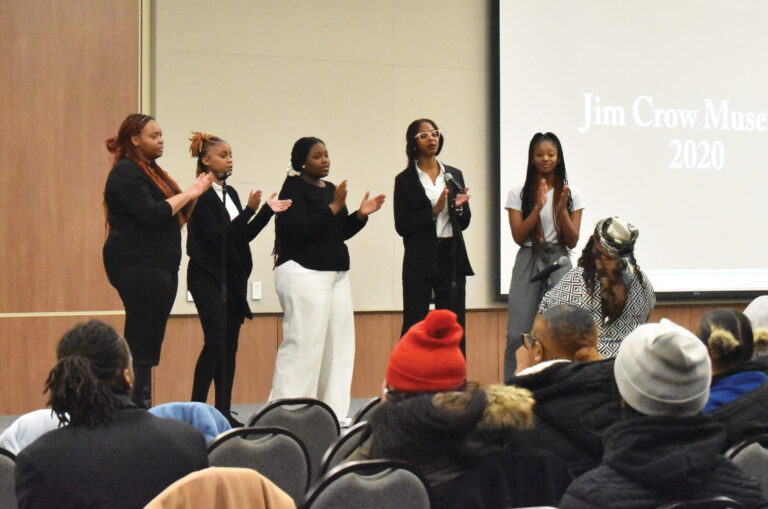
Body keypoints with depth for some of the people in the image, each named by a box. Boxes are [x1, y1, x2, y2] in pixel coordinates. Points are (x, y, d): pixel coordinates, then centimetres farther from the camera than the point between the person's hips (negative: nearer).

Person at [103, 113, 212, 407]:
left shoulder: (151, 170, 21)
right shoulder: (126, 173, -10)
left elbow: (175, 217, 21)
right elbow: (151, 214, -21)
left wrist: (194, 195, 5)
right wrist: (188, 194, -12)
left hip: (159, 267, 10)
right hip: (137, 265, -10)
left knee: (147, 343, 8)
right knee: (142, 342, -11)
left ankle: (141, 412, 10)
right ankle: (137, 410, -11)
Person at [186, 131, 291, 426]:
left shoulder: (229, 193, 15)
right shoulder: (200, 196, -10)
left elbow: (244, 235, 16)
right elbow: (215, 236, -18)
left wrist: (268, 211, 6)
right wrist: (249, 211, -19)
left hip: (232, 277, 8)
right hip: (208, 277, -8)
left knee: (230, 346, 6)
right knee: (215, 343, -15)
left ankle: (224, 412, 9)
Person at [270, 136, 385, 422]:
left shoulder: (330, 189, 18)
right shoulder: (294, 188, -6)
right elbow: (298, 229, -19)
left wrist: (361, 215, 5)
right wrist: (334, 207, -19)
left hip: (336, 275, 9)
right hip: (303, 273, -9)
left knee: (339, 345, 6)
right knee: (303, 344, -10)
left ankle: (333, 410, 11)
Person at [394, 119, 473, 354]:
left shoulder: (454, 175, 12)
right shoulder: (405, 180, 1)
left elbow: (464, 223, 14)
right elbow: (402, 226, -5)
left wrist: (459, 206, -6)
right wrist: (434, 211, -14)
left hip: (452, 256, 3)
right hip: (420, 258, -3)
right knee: (414, 327, -3)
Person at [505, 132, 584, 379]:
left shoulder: (571, 195, 8)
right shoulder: (518, 194, 6)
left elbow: (572, 241, 2)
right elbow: (518, 236, -4)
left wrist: (562, 209, -11)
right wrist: (538, 207, -14)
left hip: (559, 265, 1)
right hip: (528, 264, 0)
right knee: (519, 333, -6)